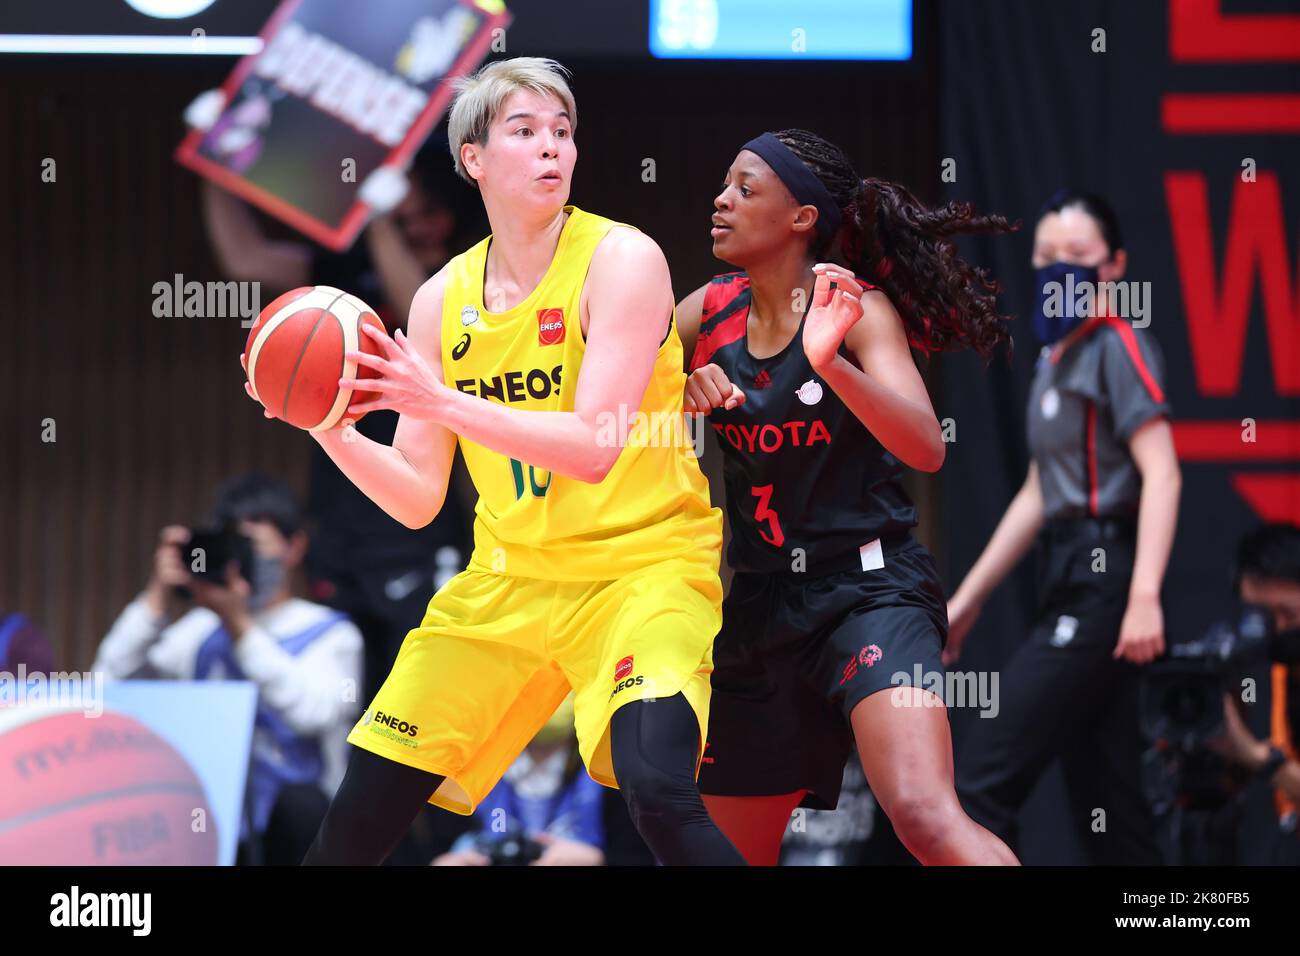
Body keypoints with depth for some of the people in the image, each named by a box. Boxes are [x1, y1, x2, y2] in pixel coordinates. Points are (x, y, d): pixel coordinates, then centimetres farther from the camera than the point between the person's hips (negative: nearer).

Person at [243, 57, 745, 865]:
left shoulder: (621, 259, -13)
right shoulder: (445, 299, 2)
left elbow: (592, 448, -24)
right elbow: (417, 500, 4)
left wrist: (442, 403, -32)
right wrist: (328, 428, -13)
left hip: (639, 564, -5)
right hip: (507, 579, 5)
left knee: (658, 791, -31)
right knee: (360, 818, 6)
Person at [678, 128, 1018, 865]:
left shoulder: (857, 308, -10)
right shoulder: (713, 312, 5)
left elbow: (926, 448, -23)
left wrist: (828, 361, -38)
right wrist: (682, 388, -9)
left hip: (869, 589, -6)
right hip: (762, 603, 7)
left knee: (925, 815, -29)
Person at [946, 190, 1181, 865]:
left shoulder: (1117, 347, -7)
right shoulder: (1055, 357, 20)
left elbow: (1161, 475, -16)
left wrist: (1144, 597, -26)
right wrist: (967, 598, 26)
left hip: (1103, 585, -9)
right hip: (1070, 582, 9)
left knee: (980, 783, -14)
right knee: (1105, 810, 6)